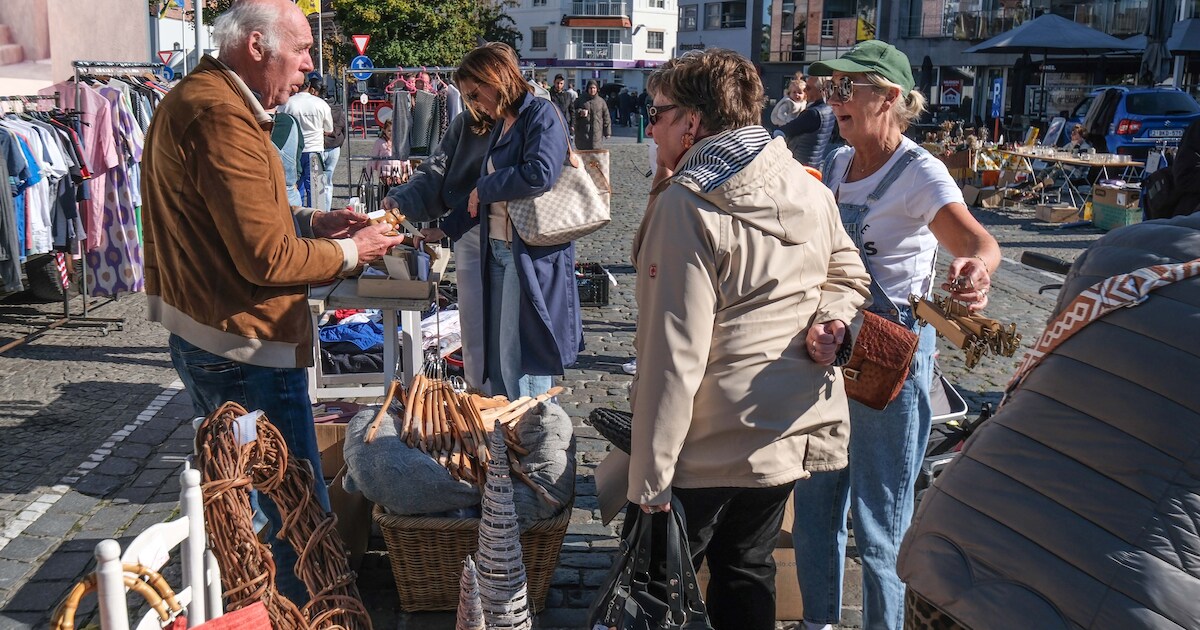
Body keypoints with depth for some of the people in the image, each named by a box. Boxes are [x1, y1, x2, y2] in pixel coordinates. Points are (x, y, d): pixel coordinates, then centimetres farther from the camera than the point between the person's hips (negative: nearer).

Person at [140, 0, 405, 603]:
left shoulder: (192, 98, 13)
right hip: (246, 350, -11)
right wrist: (348, 252, -8)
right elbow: (266, 260, -23)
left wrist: (308, 221, 8)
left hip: (201, 341, 11)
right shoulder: (224, 117, -21)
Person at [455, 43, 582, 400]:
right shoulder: (501, 125, 17)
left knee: (524, 362, -4)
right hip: (498, 251, 9)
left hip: (532, 256, -9)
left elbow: (540, 173, -28)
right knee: (497, 359, 14)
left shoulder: (542, 115, -10)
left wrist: (484, 188, -14)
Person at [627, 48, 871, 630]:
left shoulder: (685, 205, -19)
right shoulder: (808, 187, 4)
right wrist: (828, 324, -1)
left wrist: (649, 481, -18)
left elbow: (674, 356, -22)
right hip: (793, 428, 7)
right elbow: (848, 275, 19)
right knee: (747, 571, 21)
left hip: (713, 445, -7)